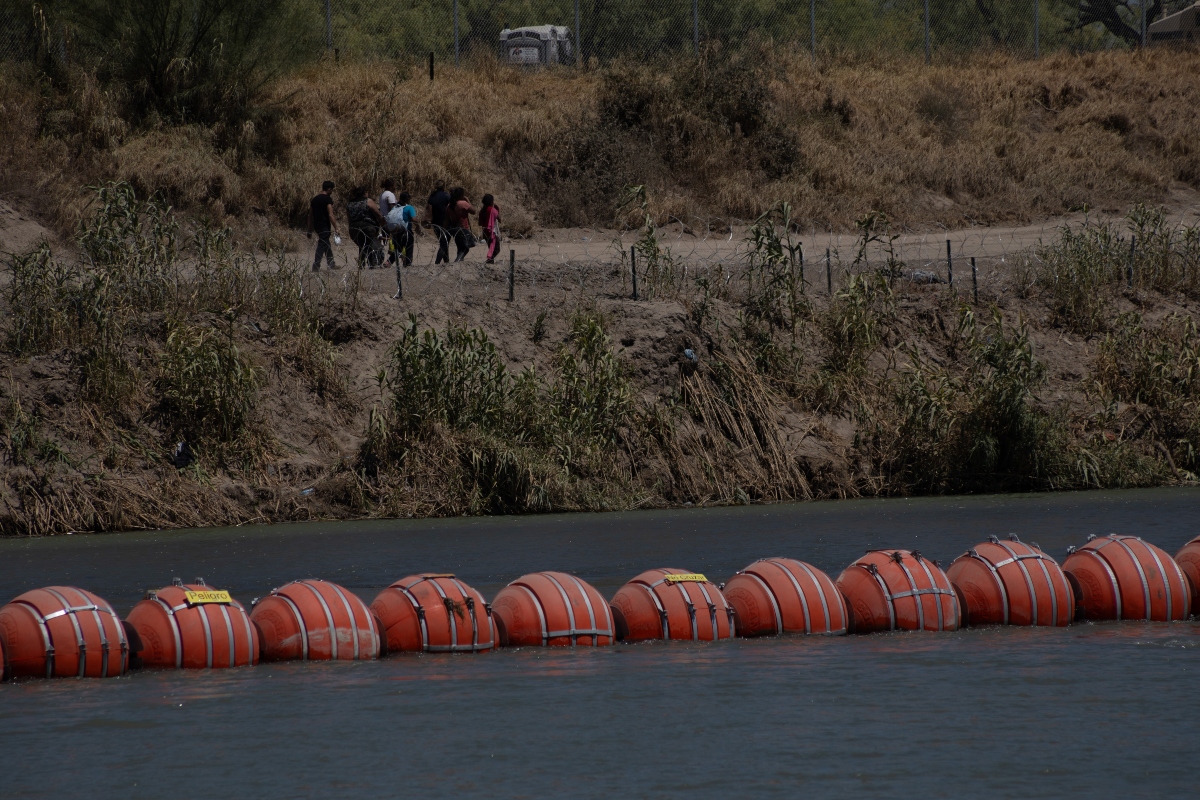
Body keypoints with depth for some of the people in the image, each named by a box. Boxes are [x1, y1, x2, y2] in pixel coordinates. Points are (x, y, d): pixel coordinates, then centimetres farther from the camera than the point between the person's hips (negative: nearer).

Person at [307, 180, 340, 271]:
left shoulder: (314, 199, 12)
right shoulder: (327, 199, -10)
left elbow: (310, 216, 15)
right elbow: (330, 215, -18)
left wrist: (310, 231, 20)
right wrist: (336, 229, -17)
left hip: (317, 225, 8)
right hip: (325, 225, -8)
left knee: (327, 246, 19)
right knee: (322, 246, -7)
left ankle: (331, 264, 26)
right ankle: (315, 267, -13)